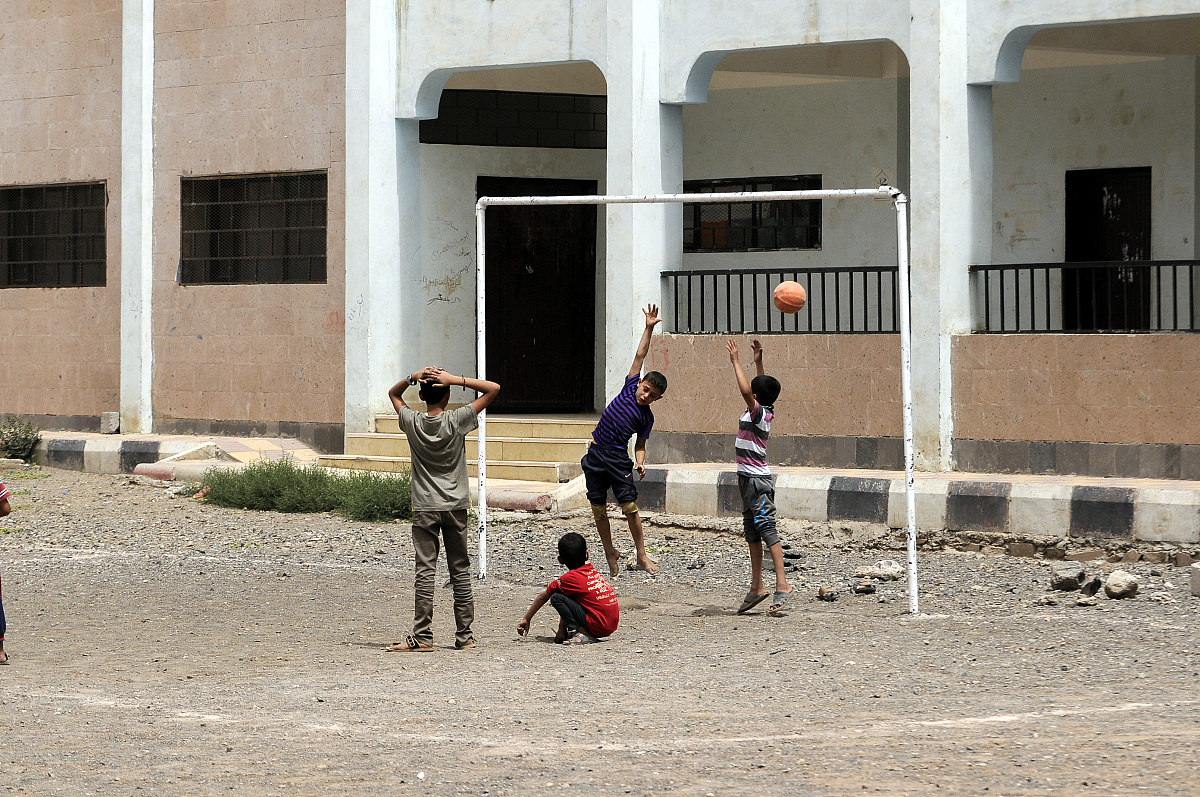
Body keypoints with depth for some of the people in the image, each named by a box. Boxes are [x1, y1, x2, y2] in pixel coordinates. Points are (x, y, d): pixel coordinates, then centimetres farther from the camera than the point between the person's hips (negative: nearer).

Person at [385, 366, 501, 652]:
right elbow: (493, 388, -3)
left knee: (425, 571, -4)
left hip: (425, 508, 0)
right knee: (460, 571, 7)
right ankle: (464, 635, 10)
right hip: (455, 507, 0)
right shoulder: (456, 420, -8)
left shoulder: (412, 422, -4)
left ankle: (422, 636, -10)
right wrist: (456, 380, -11)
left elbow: (393, 393, 15)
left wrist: (413, 377, -3)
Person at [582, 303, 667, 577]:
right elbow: (640, 355, 2)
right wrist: (649, 329, -1)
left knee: (630, 506, -9)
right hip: (595, 454, 2)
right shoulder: (629, 388, 2)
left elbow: (641, 444, 4)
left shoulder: (647, 418, -1)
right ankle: (610, 553, 17)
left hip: (619, 458, -2)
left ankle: (641, 555, 2)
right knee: (598, 508, 4)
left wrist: (640, 463, -16)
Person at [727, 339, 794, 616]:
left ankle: (782, 584, -16)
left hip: (757, 480, -10)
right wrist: (758, 362, 28)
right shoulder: (767, 413, 9)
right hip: (749, 479, 10)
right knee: (752, 533, 11)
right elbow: (763, 387, 29)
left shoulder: (758, 412, -15)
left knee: (767, 530, -12)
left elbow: (745, 390, -31)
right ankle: (756, 588, 15)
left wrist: (735, 361, -23)